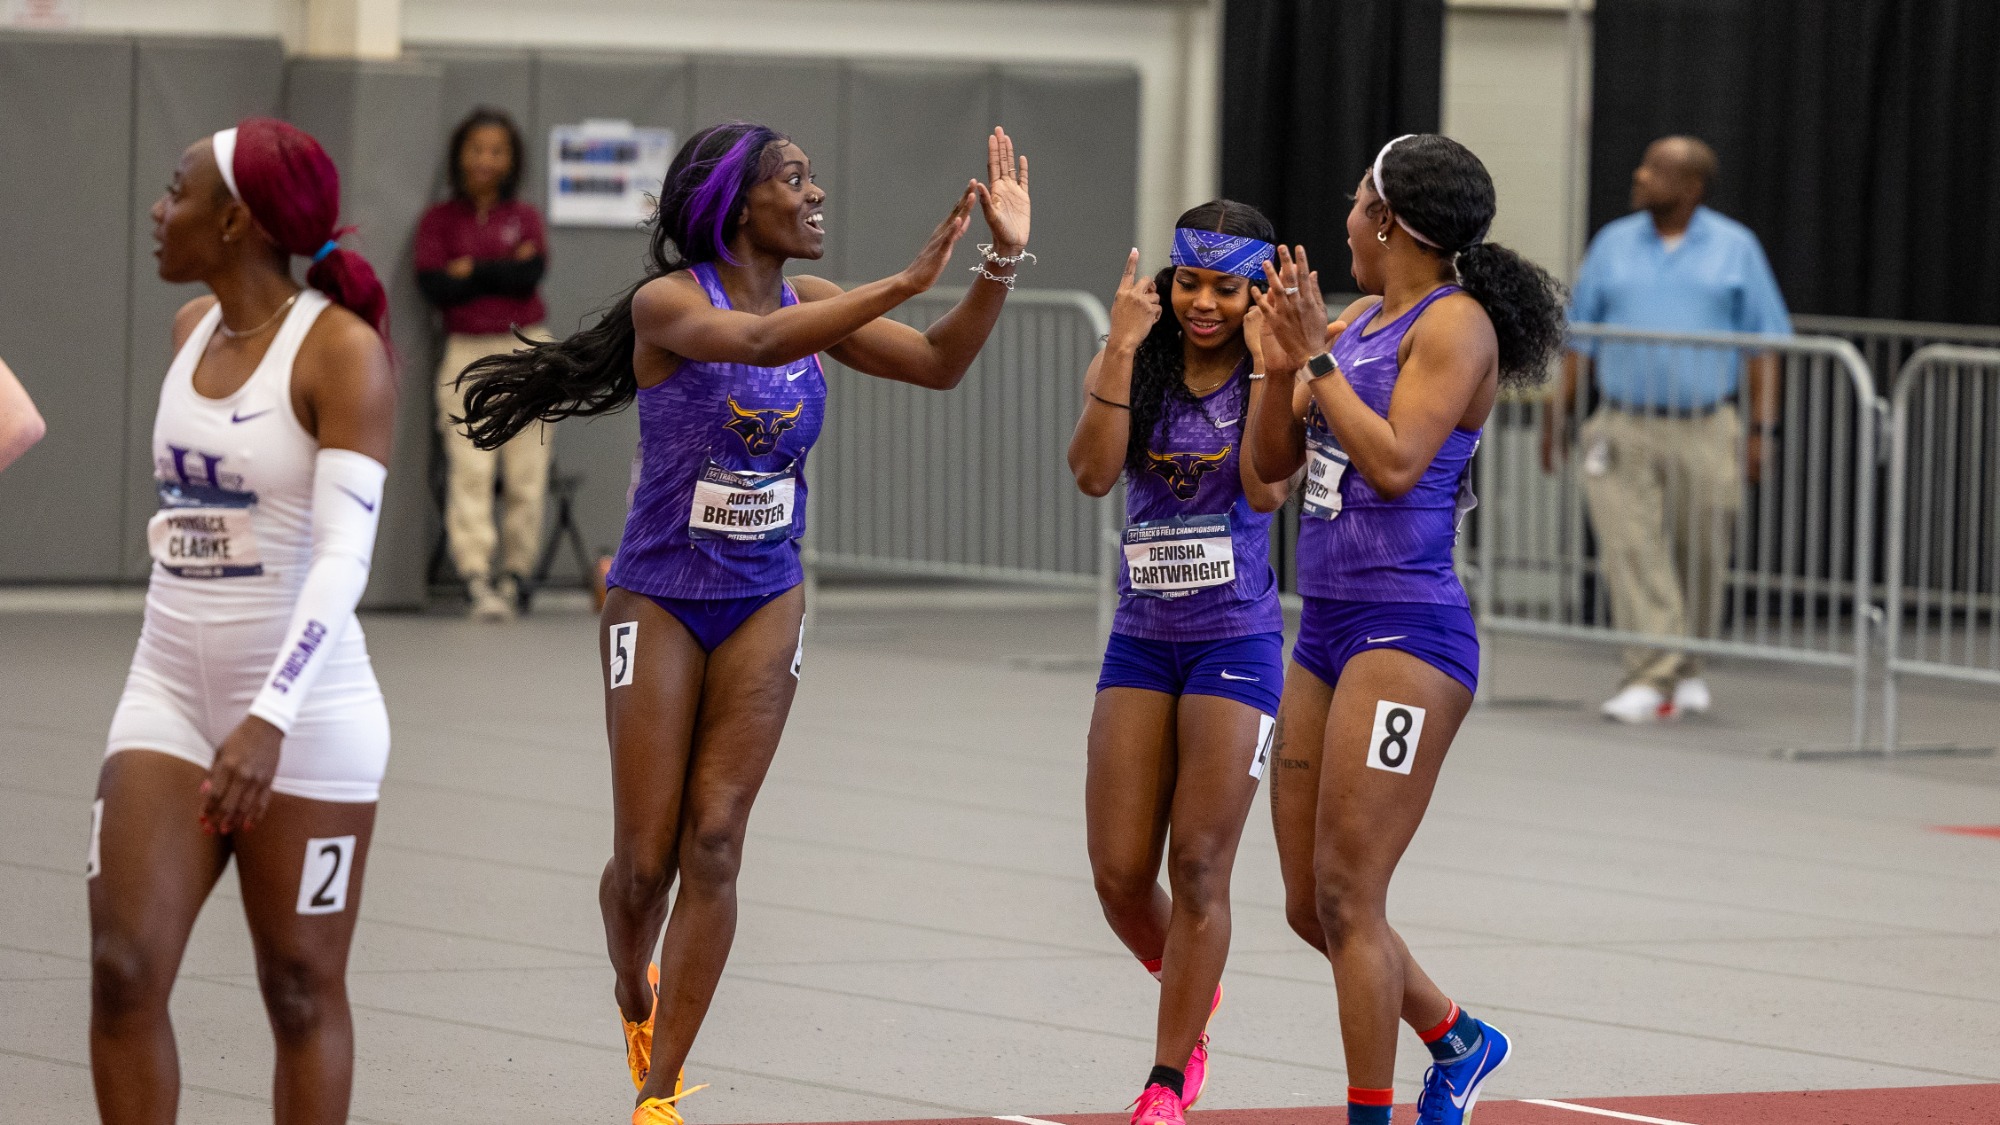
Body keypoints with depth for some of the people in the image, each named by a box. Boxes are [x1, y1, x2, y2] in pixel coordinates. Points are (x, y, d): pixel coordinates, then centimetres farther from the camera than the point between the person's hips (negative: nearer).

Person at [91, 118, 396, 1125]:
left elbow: (345, 552, -21)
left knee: (302, 986, 3)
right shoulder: (192, 328, 8)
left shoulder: (341, 349, -14)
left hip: (303, 712, -6)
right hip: (167, 696, 6)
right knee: (124, 967, -4)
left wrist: (270, 719, -32)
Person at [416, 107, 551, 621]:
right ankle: (477, 579, -19)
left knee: (526, 472, -3)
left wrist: (472, 270, -5)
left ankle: (514, 574, 5)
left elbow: (530, 276, -5)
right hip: (466, 351, -1)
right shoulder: (438, 220, 8)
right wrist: (503, 272, -5)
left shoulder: (525, 217, 11)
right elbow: (434, 285, -6)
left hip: (526, 348, 1)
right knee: (469, 469, -13)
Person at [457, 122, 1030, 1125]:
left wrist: (1001, 261, -18)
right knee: (646, 860, -1)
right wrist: (906, 283, -43)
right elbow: (755, 341, -36)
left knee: (713, 844, -6)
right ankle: (635, 994, 34)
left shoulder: (812, 303, 2)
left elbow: (939, 363, -3)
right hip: (660, 601, -4)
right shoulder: (670, 302, -16)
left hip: (764, 602, 4)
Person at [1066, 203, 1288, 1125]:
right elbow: (1093, 473, -14)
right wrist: (1123, 347, -18)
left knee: (1198, 867, -6)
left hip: (1236, 641, -3)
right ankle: (1191, 994, 32)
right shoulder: (1132, 368, 2)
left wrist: (1265, 366, -18)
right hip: (1141, 640, 3)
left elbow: (1264, 490, -20)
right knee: (1120, 876, 1)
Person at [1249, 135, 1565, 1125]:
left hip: (1408, 633, -9)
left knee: (1347, 897, -10)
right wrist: (1281, 364, -1)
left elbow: (1394, 463, -20)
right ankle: (1457, 1041, 32)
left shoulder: (1457, 322, -9)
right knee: (1310, 906, 12)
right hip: (1327, 632, 9)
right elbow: (1271, 465, 15)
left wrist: (1318, 358, -15)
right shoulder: (1356, 322, 14)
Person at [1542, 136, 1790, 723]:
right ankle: (1652, 680, -14)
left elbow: (1765, 343, 3)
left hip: (1704, 432, -1)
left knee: (1702, 558, 6)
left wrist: (1762, 430, -4)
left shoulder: (1735, 248, 3)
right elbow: (1579, 338, 12)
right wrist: (1558, 413, 7)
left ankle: (1687, 668, 27)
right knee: (1633, 553, -12)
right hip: (1624, 430, 1)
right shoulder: (1613, 244, 8)